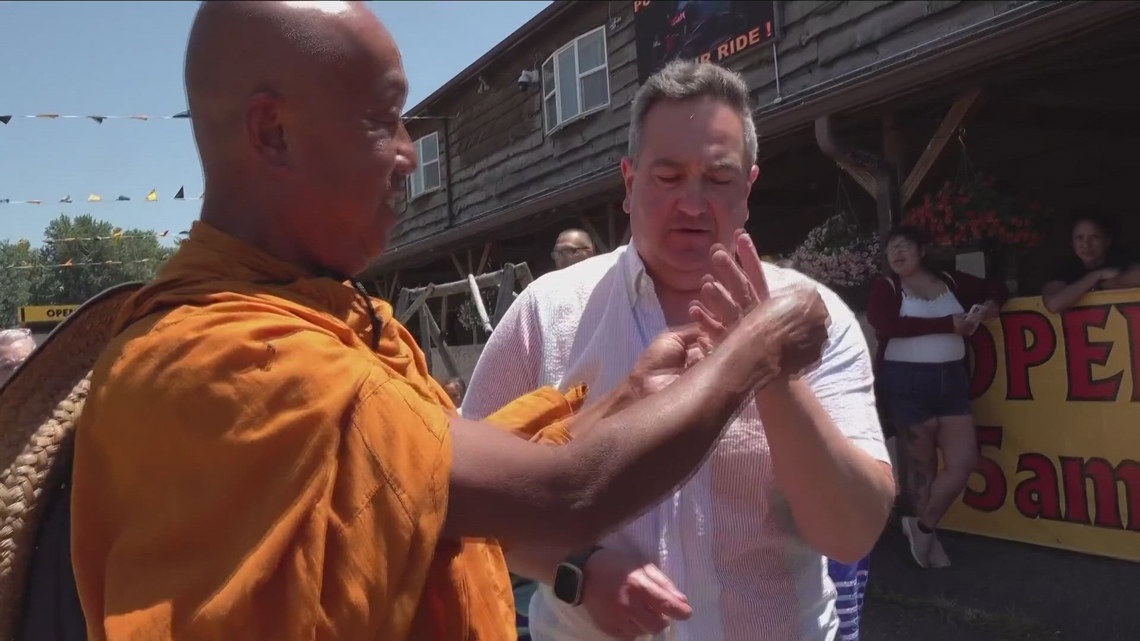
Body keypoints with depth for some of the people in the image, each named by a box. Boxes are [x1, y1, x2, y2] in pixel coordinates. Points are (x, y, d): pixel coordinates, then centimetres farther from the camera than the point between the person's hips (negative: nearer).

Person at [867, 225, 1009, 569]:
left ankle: (922, 526, 15)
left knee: (964, 460, -1)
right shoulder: (886, 287, -1)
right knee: (921, 464, 4)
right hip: (907, 383, -4)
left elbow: (997, 288, 25)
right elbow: (884, 324, -20)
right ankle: (928, 534, 20)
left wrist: (990, 306, 0)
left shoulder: (951, 282, 11)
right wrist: (948, 324, -19)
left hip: (952, 380, 4)